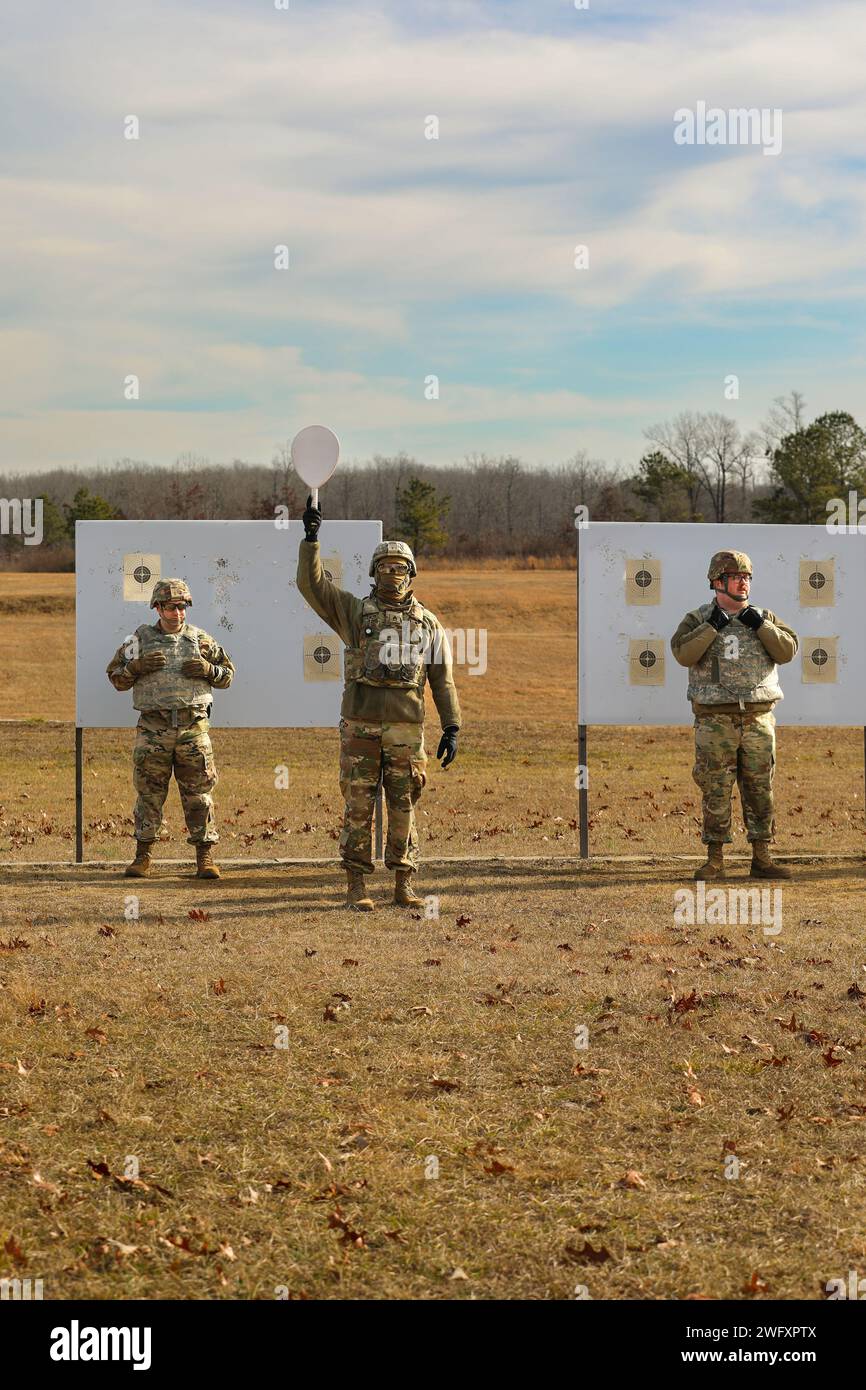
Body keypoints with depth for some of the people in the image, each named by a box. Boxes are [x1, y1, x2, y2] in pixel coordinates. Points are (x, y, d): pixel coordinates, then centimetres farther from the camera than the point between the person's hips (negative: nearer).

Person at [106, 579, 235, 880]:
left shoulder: (200, 640, 9)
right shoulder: (140, 640, 7)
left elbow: (228, 675, 14)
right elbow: (115, 677, 10)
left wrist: (208, 669, -6)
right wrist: (137, 666, -9)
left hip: (193, 728, 0)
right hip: (153, 728, 0)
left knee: (199, 794, 1)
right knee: (149, 794, 3)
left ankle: (205, 856, 6)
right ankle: (143, 856, 11)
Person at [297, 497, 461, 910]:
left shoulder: (428, 623, 11)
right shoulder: (355, 612, 9)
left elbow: (442, 679, 10)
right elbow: (311, 584, -2)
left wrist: (451, 729, 4)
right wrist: (310, 537, -12)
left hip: (407, 729, 1)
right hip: (360, 725, -1)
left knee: (403, 808, 4)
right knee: (358, 806, 1)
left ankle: (403, 886, 11)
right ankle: (356, 886, 5)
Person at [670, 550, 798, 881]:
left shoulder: (764, 618, 11)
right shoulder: (698, 620, 2)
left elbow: (787, 651, -1)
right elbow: (683, 653, -14)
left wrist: (760, 625, -10)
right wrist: (712, 627, -17)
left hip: (758, 718, 3)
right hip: (715, 720, -3)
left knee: (760, 791, 4)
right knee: (716, 792, -1)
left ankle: (761, 859, 11)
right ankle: (714, 860, 5)